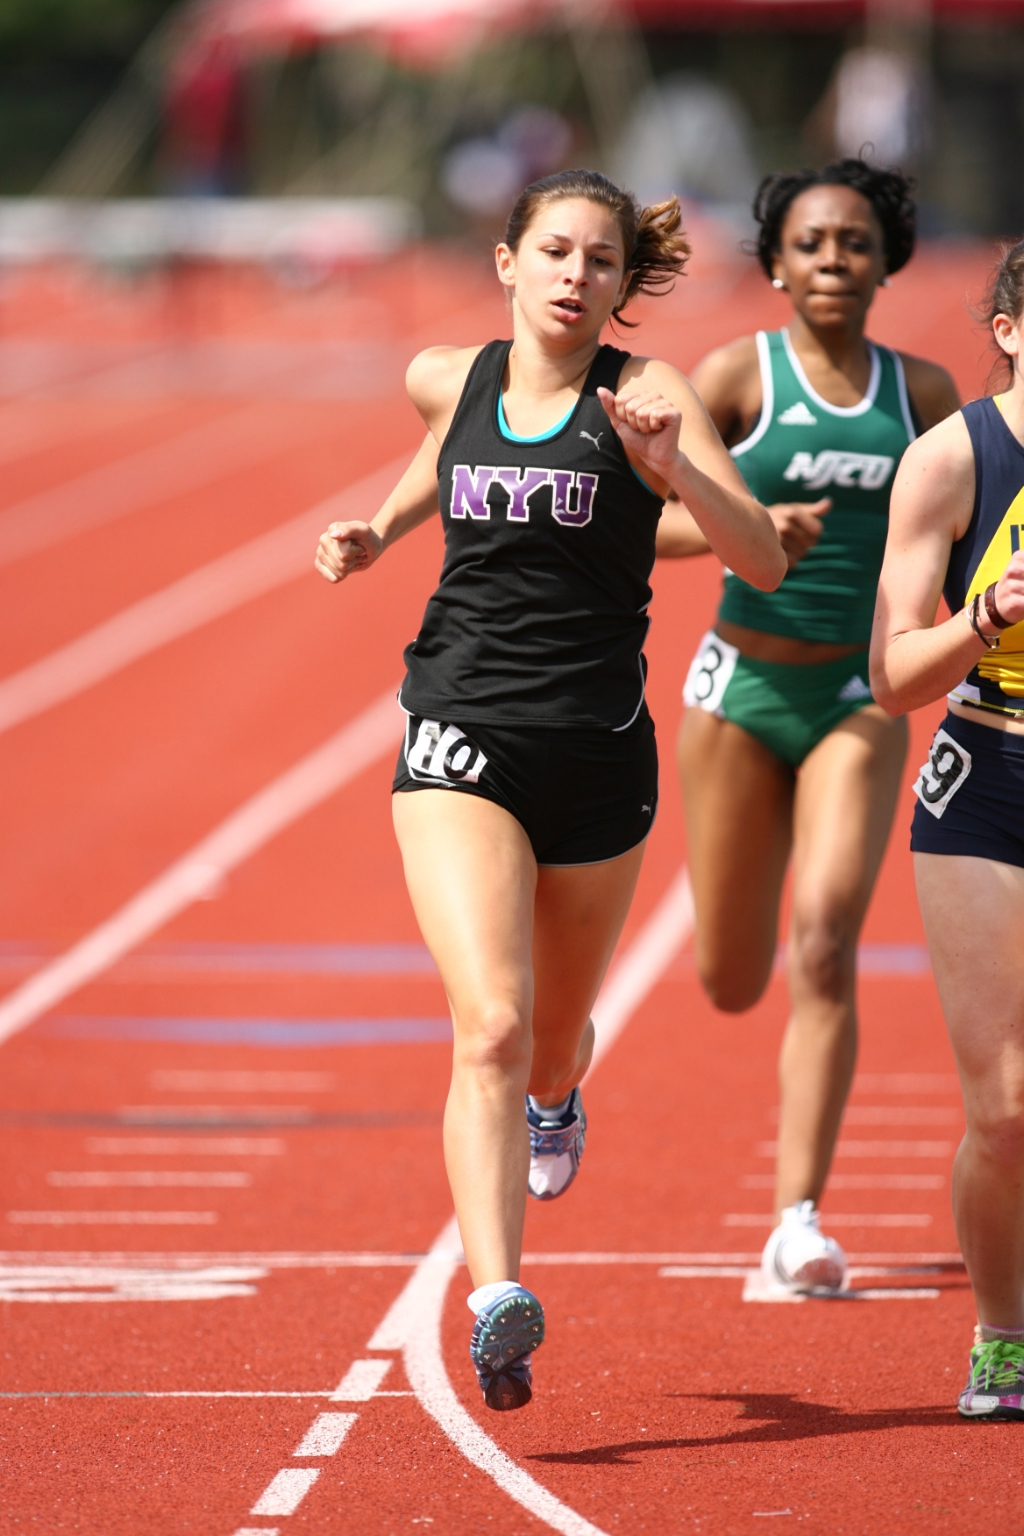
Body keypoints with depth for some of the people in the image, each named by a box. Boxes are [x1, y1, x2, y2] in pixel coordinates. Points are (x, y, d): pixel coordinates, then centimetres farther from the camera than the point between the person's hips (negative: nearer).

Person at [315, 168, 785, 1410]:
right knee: (491, 1028, -20)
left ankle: (557, 1094, 58)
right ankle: (496, 1302, -30)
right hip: (461, 743, 0)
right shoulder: (448, 379, 6)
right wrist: (375, 534, 17)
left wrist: (671, 469, -27)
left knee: (555, 1027, 20)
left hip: (598, 751, 0)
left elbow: (764, 563, -13)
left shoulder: (645, 393, -4)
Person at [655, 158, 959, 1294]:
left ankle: (798, 1220, -17)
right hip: (742, 687, -1)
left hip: (861, 697, 1)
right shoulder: (737, 377, -5)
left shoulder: (920, 391, 4)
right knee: (731, 984, 5)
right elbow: (635, 518, -11)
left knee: (825, 947, -17)